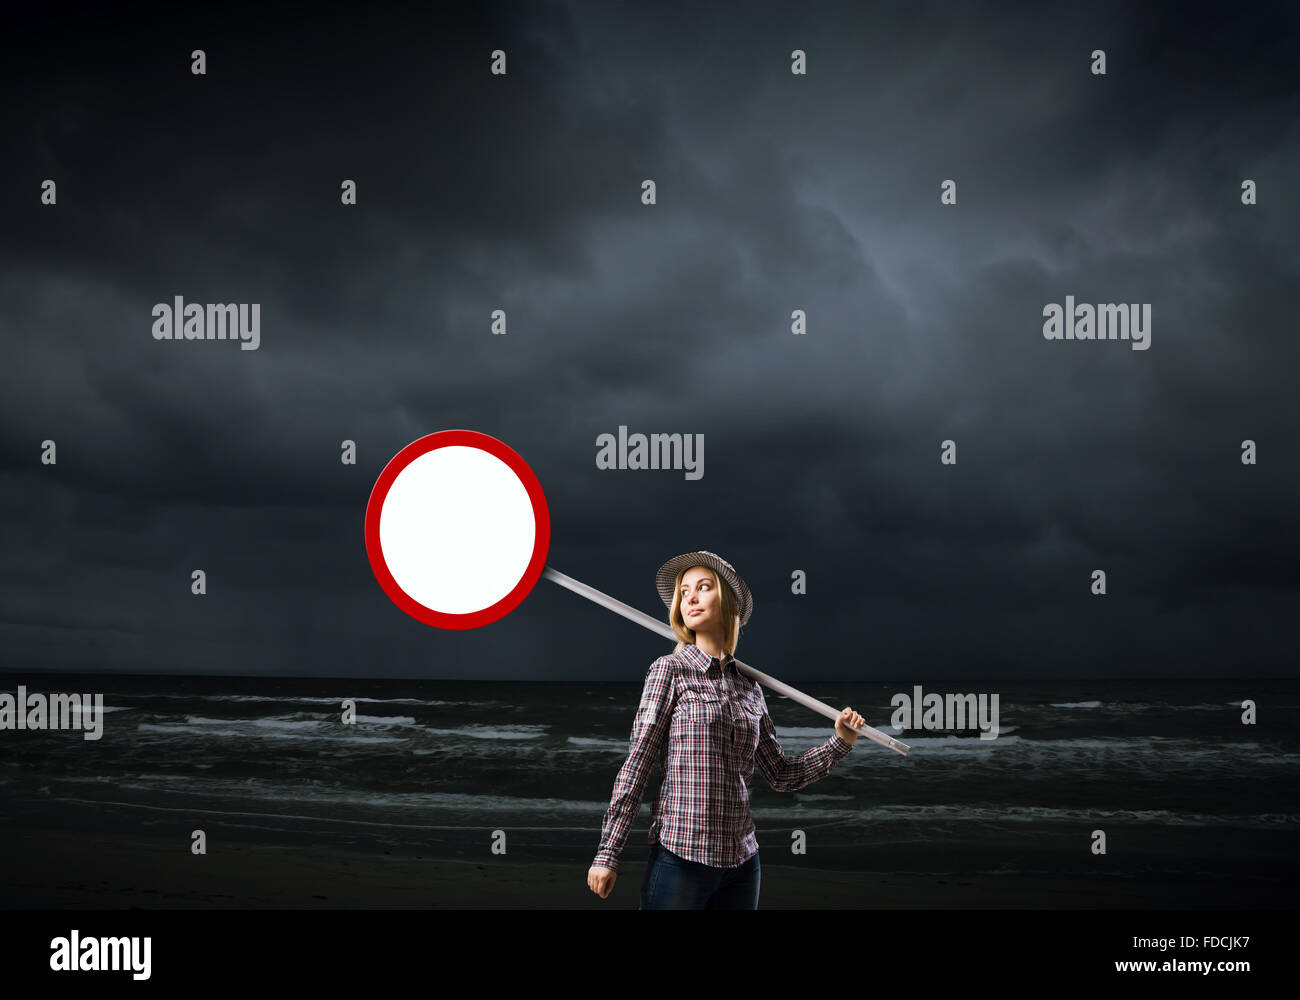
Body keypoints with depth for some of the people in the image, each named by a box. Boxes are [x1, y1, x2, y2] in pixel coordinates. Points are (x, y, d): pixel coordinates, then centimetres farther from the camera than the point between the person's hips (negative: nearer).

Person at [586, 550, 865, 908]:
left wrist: (840, 742, 7)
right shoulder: (670, 670, -1)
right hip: (680, 856, -4)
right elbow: (636, 765, -5)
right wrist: (607, 853, -9)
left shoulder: (748, 686, 12)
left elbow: (781, 775, 16)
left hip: (741, 863, 4)